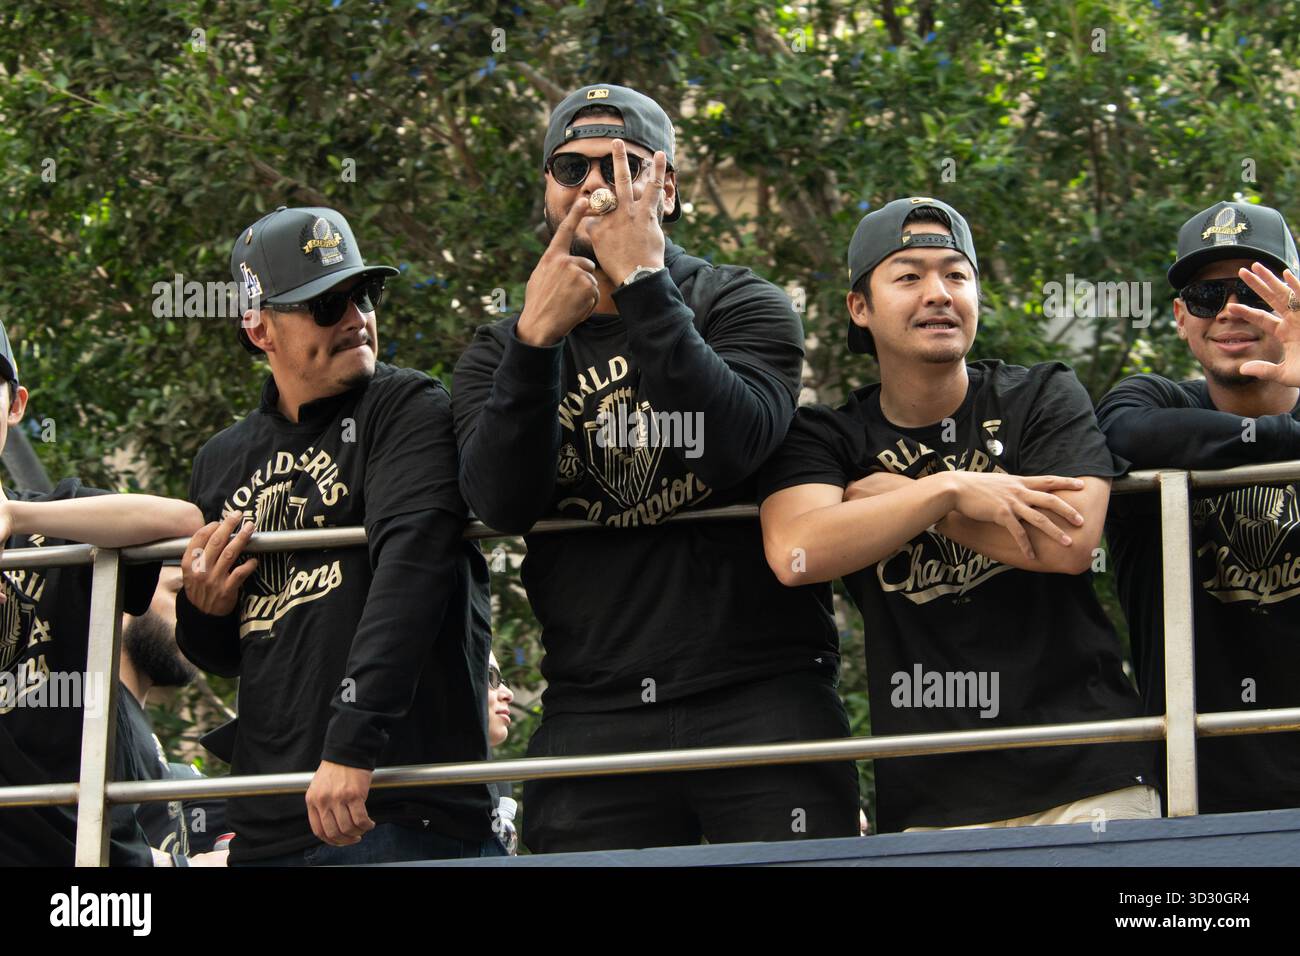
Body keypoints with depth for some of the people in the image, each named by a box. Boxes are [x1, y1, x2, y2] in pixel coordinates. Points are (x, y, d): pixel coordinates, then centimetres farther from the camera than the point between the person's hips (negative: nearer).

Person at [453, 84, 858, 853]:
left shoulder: (742, 305, 7)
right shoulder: (503, 351, 14)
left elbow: (735, 443, -15)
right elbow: (501, 500, -6)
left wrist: (643, 286, -17)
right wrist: (537, 340, -17)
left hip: (759, 697, -2)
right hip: (593, 716, 2)